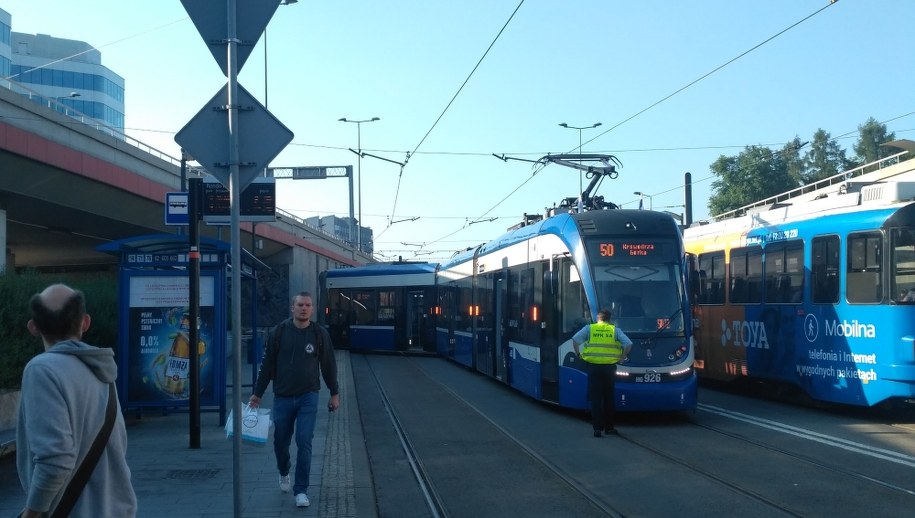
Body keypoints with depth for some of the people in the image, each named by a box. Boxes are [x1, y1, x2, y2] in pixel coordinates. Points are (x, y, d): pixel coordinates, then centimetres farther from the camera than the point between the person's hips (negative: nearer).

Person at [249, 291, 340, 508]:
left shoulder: (320, 334, -3)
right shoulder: (278, 332, -3)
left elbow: (328, 365, 6)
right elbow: (267, 365, 2)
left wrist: (334, 393, 9)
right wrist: (257, 393, 3)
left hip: (308, 397, -1)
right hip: (282, 397, 1)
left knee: (304, 443, -8)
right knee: (281, 441, 11)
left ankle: (301, 491, -1)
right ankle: (284, 473, 42)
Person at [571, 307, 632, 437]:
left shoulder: (589, 328, 4)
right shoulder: (615, 330, 6)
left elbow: (575, 340, -9)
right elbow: (628, 344, -5)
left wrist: (578, 354, 4)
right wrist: (622, 358, 7)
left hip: (593, 367, -1)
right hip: (609, 367, 1)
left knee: (595, 398, 4)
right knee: (609, 398, 12)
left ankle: (597, 428, 0)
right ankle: (609, 428, 17)